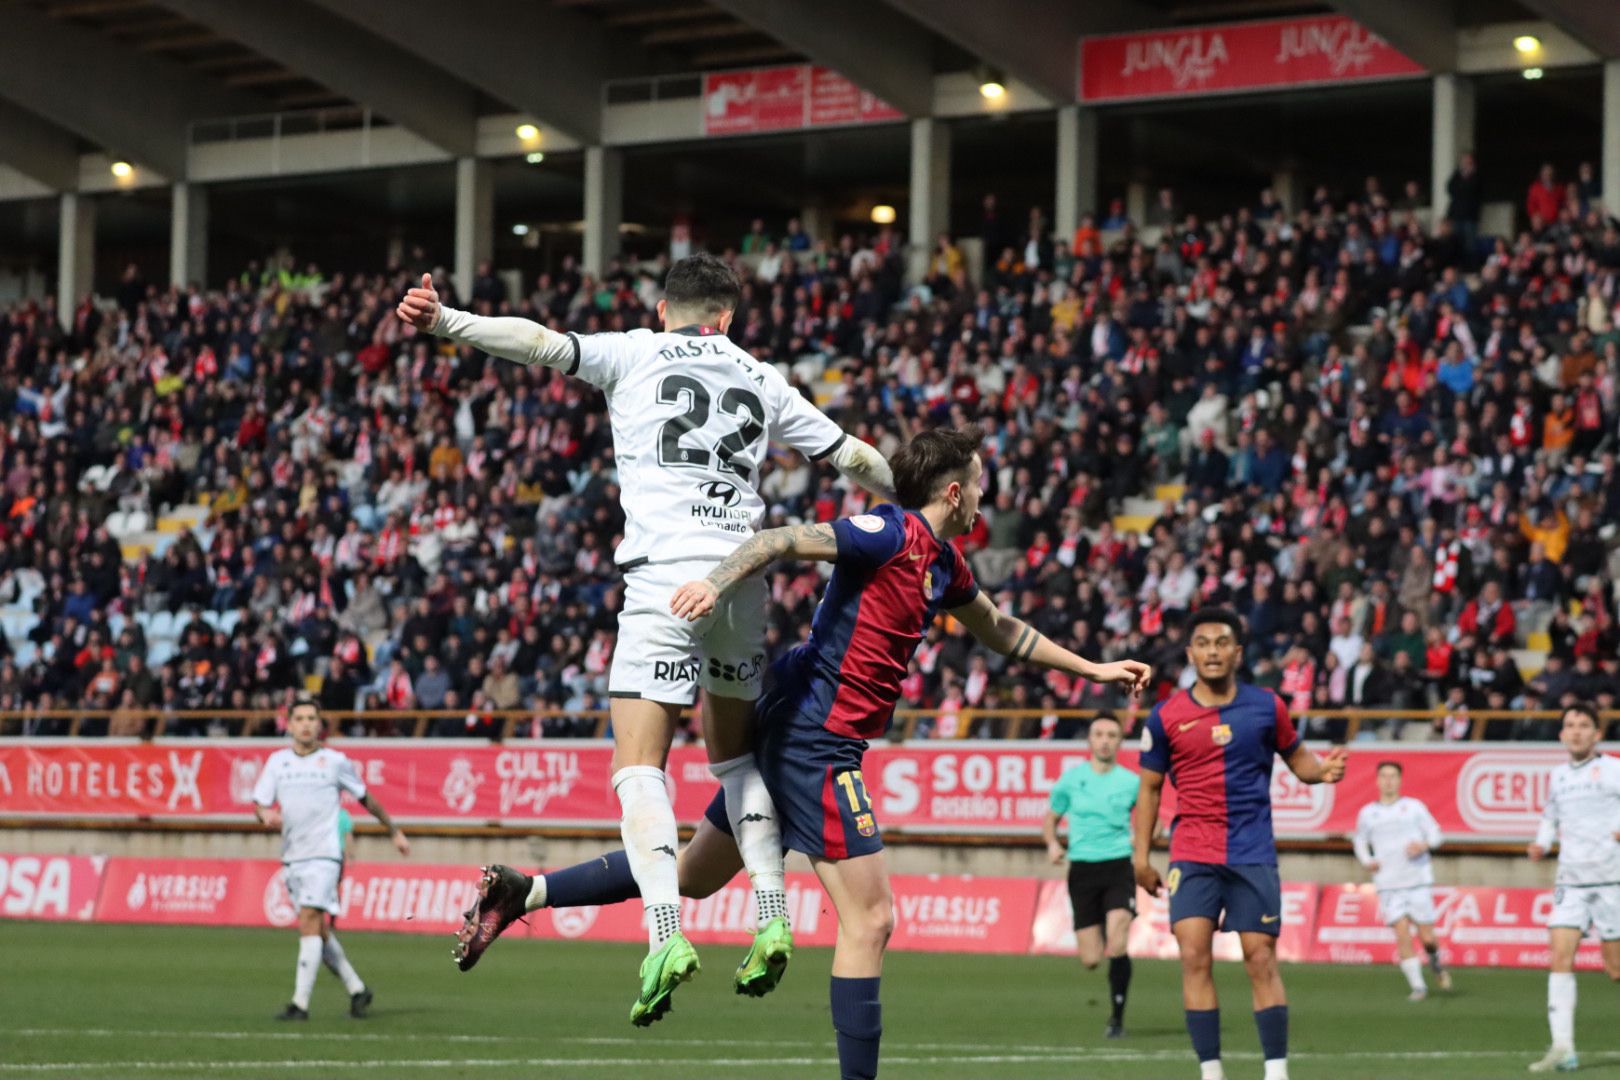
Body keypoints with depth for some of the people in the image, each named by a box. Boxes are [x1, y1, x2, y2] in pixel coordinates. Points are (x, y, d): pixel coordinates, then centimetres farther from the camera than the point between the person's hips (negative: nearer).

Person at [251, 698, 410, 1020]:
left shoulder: (335, 761, 1)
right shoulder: (278, 761, 9)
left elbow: (366, 798, 13)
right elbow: (259, 802, 5)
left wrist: (395, 831, 21)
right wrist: (266, 814, -20)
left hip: (324, 853, -5)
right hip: (293, 857, 5)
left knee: (310, 923, -17)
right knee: (319, 932, 8)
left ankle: (300, 1003, -20)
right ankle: (357, 990, 24)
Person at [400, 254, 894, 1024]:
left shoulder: (635, 355, 9)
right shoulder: (762, 381, 20)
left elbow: (541, 344, -7)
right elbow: (853, 457, 27)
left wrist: (444, 323, -13)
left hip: (664, 576, -4)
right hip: (741, 574, 4)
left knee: (638, 767, -6)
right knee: (735, 753, 22)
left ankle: (666, 933, -24)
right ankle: (772, 919, 11)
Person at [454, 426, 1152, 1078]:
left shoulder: (944, 564, 15)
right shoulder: (891, 534, -13)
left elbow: (1000, 631, 32)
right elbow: (785, 540, -23)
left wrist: (1093, 669, 36)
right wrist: (717, 583, -40)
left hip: (793, 731, 10)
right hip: (816, 736, -10)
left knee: (693, 877, 14)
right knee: (869, 917, -8)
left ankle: (523, 892, 14)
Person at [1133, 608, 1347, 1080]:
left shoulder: (1265, 706, 3)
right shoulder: (1166, 717, 1)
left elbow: (1296, 758, 14)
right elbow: (1150, 787, 10)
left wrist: (1322, 770, -9)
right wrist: (1141, 856, 6)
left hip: (1253, 852, 0)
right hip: (1192, 854, 0)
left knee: (1261, 960, -1)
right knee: (1194, 956, -11)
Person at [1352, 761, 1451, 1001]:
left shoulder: (1414, 807, 6)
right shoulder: (1367, 814, 10)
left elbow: (1434, 833, 11)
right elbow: (1360, 840, 24)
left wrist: (1424, 845, -11)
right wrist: (1367, 861, 5)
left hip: (1418, 881, -1)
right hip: (1388, 884, 1)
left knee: (1426, 937, -1)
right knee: (1402, 934, -11)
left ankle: (1435, 962, 32)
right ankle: (1417, 986, -3)